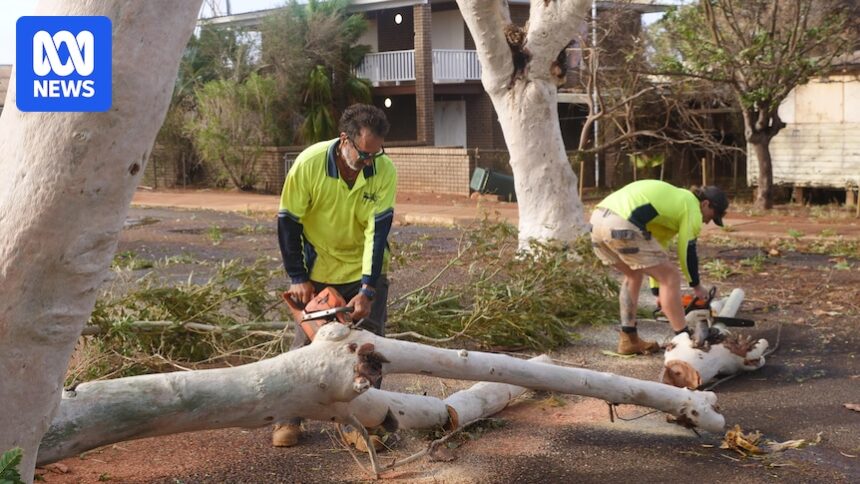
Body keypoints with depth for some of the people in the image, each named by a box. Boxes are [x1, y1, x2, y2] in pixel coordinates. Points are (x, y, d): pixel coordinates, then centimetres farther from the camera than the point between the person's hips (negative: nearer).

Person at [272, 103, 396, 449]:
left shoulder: (384, 171, -21)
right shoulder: (309, 163, -24)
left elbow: (378, 231, -22)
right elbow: (288, 222, -15)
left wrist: (367, 291, -27)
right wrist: (298, 278, -13)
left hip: (365, 269, 1)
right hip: (318, 269, -1)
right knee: (306, 342, 5)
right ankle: (290, 418, 17)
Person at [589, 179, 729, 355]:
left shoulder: (672, 199, 35)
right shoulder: (692, 207, 10)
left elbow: (656, 243, 38)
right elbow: (687, 252, 12)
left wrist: (658, 291, 39)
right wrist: (696, 285, 30)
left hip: (598, 218, 9)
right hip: (622, 225, -9)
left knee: (634, 274, 29)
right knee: (670, 276, 5)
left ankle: (629, 340, 27)